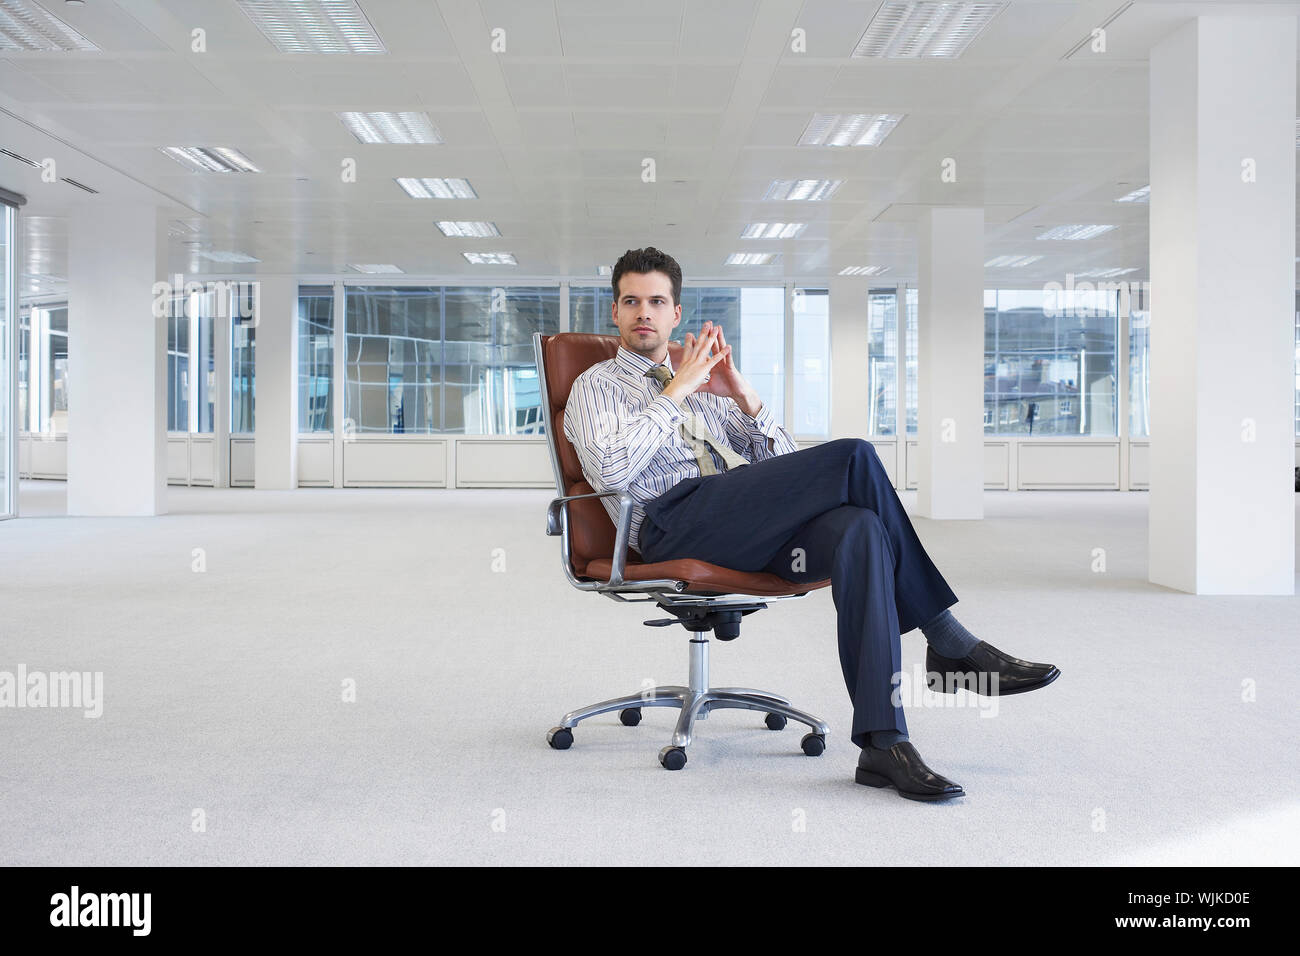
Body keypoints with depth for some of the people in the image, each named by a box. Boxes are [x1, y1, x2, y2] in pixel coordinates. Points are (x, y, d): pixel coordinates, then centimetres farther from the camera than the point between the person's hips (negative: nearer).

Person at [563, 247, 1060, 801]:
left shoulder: (708, 386, 31)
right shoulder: (597, 386, 17)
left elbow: (786, 466, 21)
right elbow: (610, 470, -6)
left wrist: (743, 396, 5)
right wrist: (678, 390, -3)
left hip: (757, 527, 5)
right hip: (677, 518, -5)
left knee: (858, 529, -31)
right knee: (852, 456, -23)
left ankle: (882, 741, -36)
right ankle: (949, 642, -15)